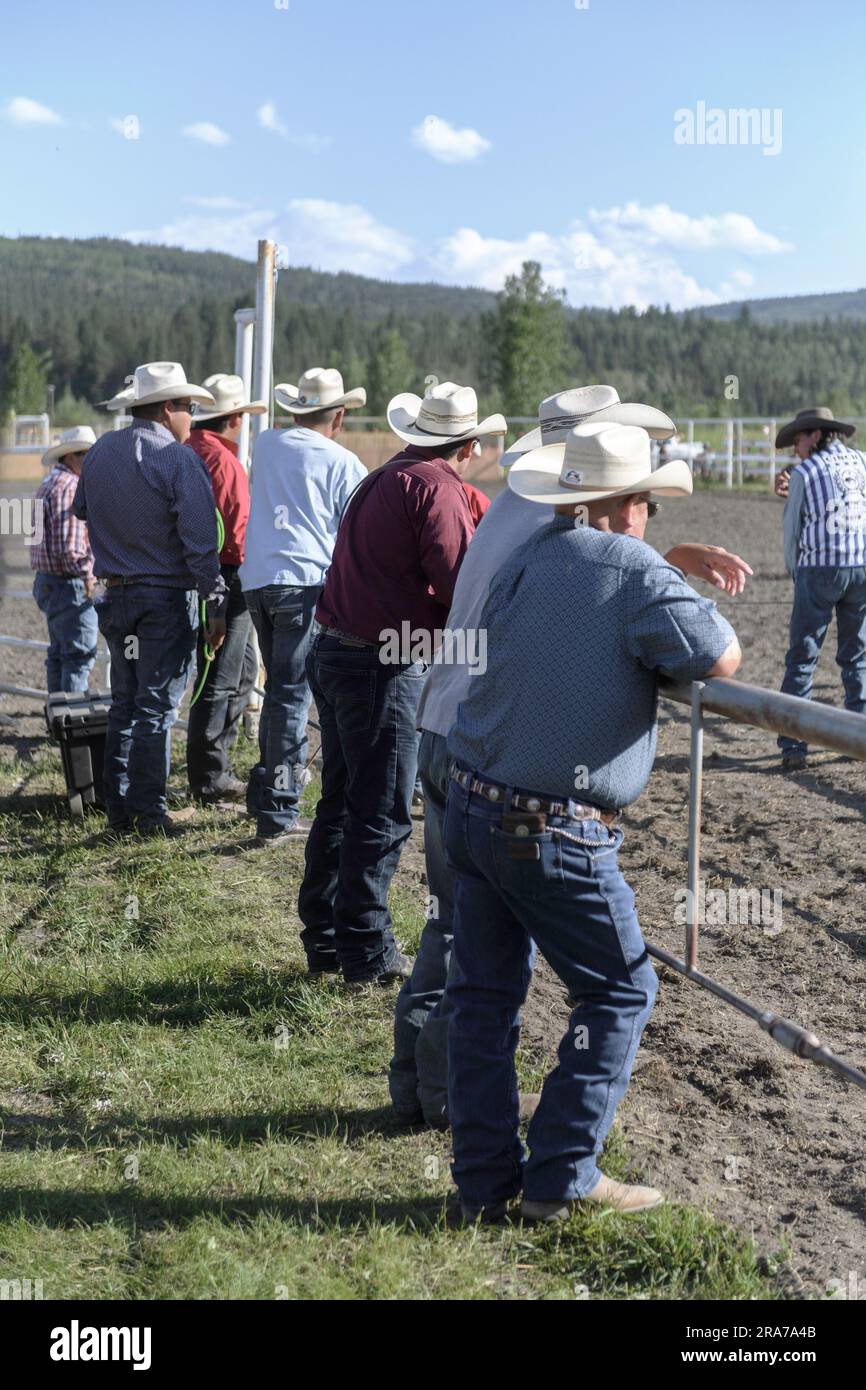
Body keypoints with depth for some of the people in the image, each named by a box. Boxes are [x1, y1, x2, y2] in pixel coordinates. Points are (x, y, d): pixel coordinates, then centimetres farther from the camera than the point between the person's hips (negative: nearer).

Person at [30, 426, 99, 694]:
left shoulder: (50, 482, 16)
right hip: (68, 584, -11)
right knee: (80, 654, -8)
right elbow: (67, 547, -23)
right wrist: (87, 576, -12)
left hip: (48, 581, 11)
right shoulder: (67, 486, -17)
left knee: (59, 652, 17)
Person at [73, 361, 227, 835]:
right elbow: (200, 543, -18)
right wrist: (215, 605, -12)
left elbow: (81, 509, 22)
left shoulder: (100, 451, 6)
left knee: (124, 703, 15)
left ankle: (118, 808, 19)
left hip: (116, 595, 6)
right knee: (156, 708, 0)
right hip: (166, 599, -6)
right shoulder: (180, 460, -14)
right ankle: (148, 814, 3)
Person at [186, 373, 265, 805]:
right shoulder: (223, 460, -17)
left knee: (243, 667, 20)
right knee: (219, 681, -3)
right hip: (226, 577, -10)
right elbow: (235, 530, -21)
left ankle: (211, 757, 27)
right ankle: (210, 780, 4)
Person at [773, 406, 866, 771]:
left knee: (802, 659, 1)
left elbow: (792, 531, 5)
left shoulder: (804, 472, -2)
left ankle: (793, 748, -3)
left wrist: (794, 573, 18)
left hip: (819, 568, -4)